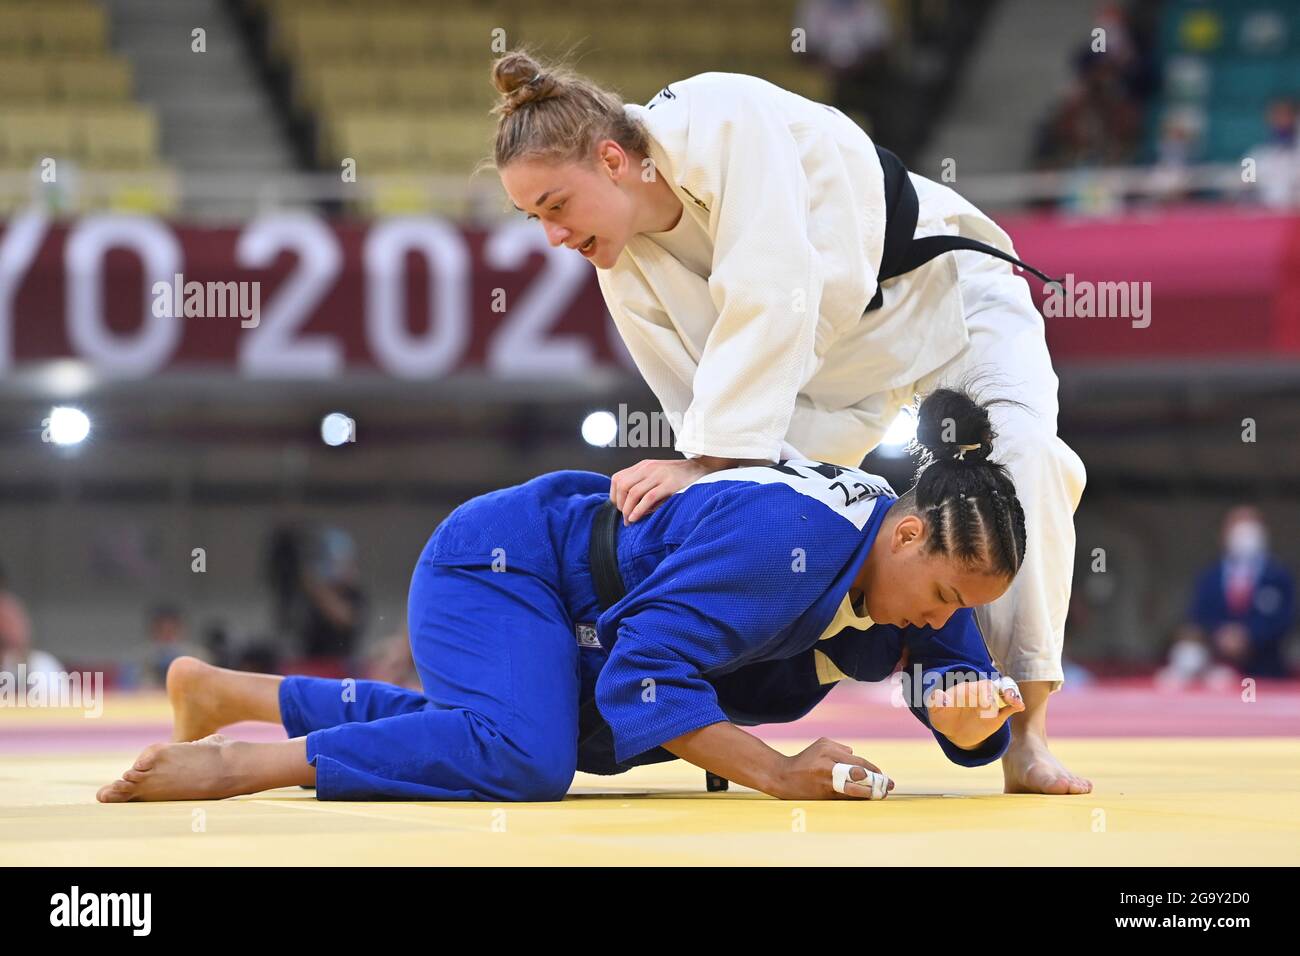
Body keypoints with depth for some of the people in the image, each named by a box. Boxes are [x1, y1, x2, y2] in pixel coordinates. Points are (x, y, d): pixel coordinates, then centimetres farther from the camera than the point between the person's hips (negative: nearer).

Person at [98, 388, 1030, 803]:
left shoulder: (924, 561, -9)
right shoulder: (789, 540, -35)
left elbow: (980, 725, -4)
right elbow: (642, 672, -35)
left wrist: (971, 709, -28)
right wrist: (780, 773, -37)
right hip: (497, 564, -10)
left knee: (467, 732, 34)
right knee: (525, 756, -38)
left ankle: (218, 689, 49)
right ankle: (240, 763, -29)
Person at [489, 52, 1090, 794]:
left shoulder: (723, 123, -35)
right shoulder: (624, 265, -13)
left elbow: (770, 296, -42)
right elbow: (706, 393, -9)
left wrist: (711, 460, -43)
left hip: (944, 290, -7)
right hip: (832, 349, 7)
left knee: (1021, 450, -28)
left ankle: (1027, 737, -24)